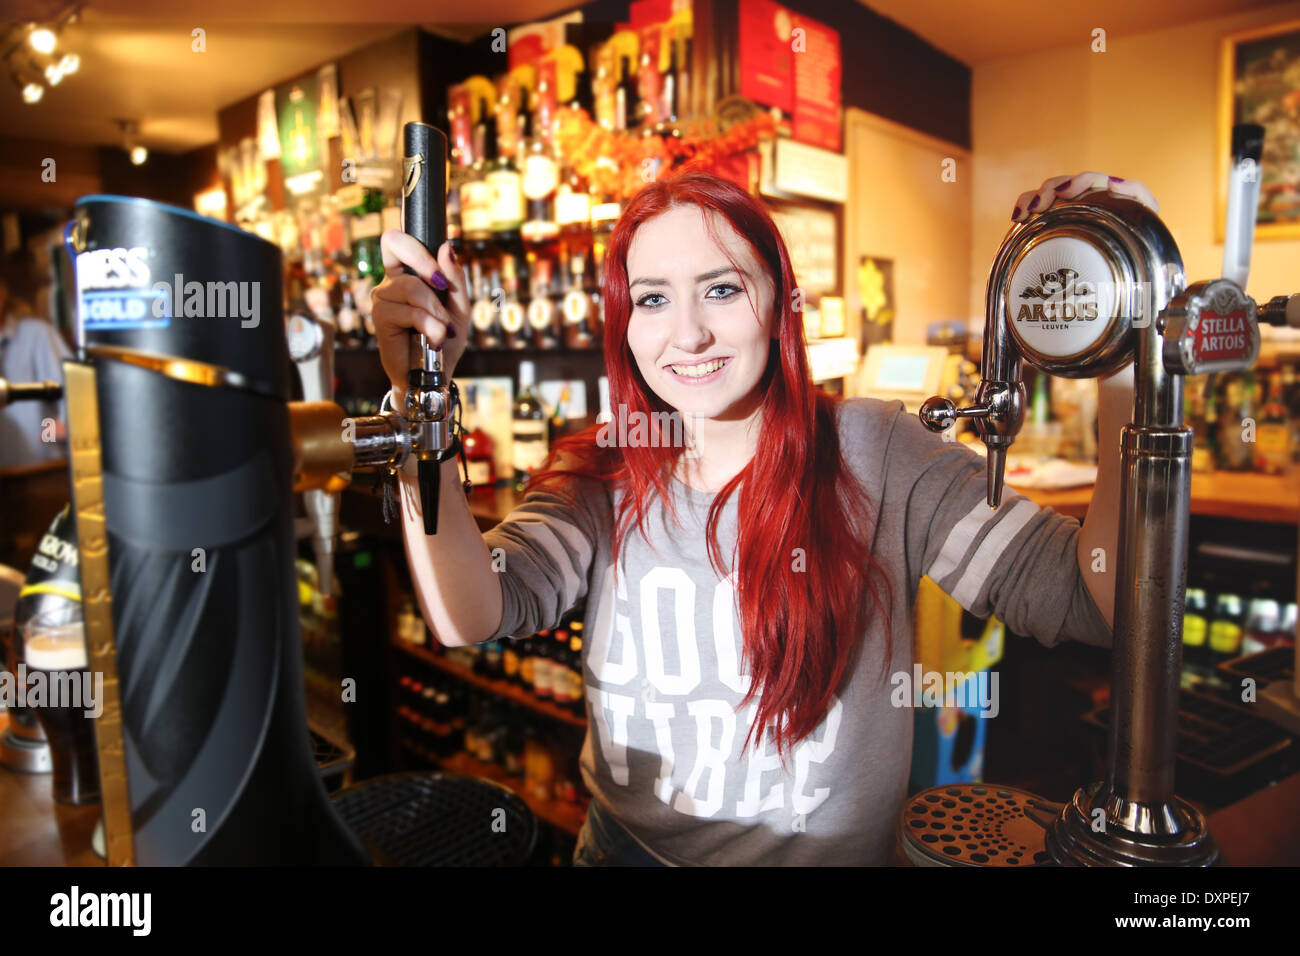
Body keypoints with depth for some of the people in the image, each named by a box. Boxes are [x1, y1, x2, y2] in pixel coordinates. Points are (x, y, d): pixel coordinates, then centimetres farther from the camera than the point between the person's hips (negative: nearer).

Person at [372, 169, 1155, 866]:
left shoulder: (877, 455, -10)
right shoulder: (601, 480, -3)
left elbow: (1097, 601, -17)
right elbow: (472, 617, -17)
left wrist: (1128, 372, -26)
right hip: (627, 849, 2)